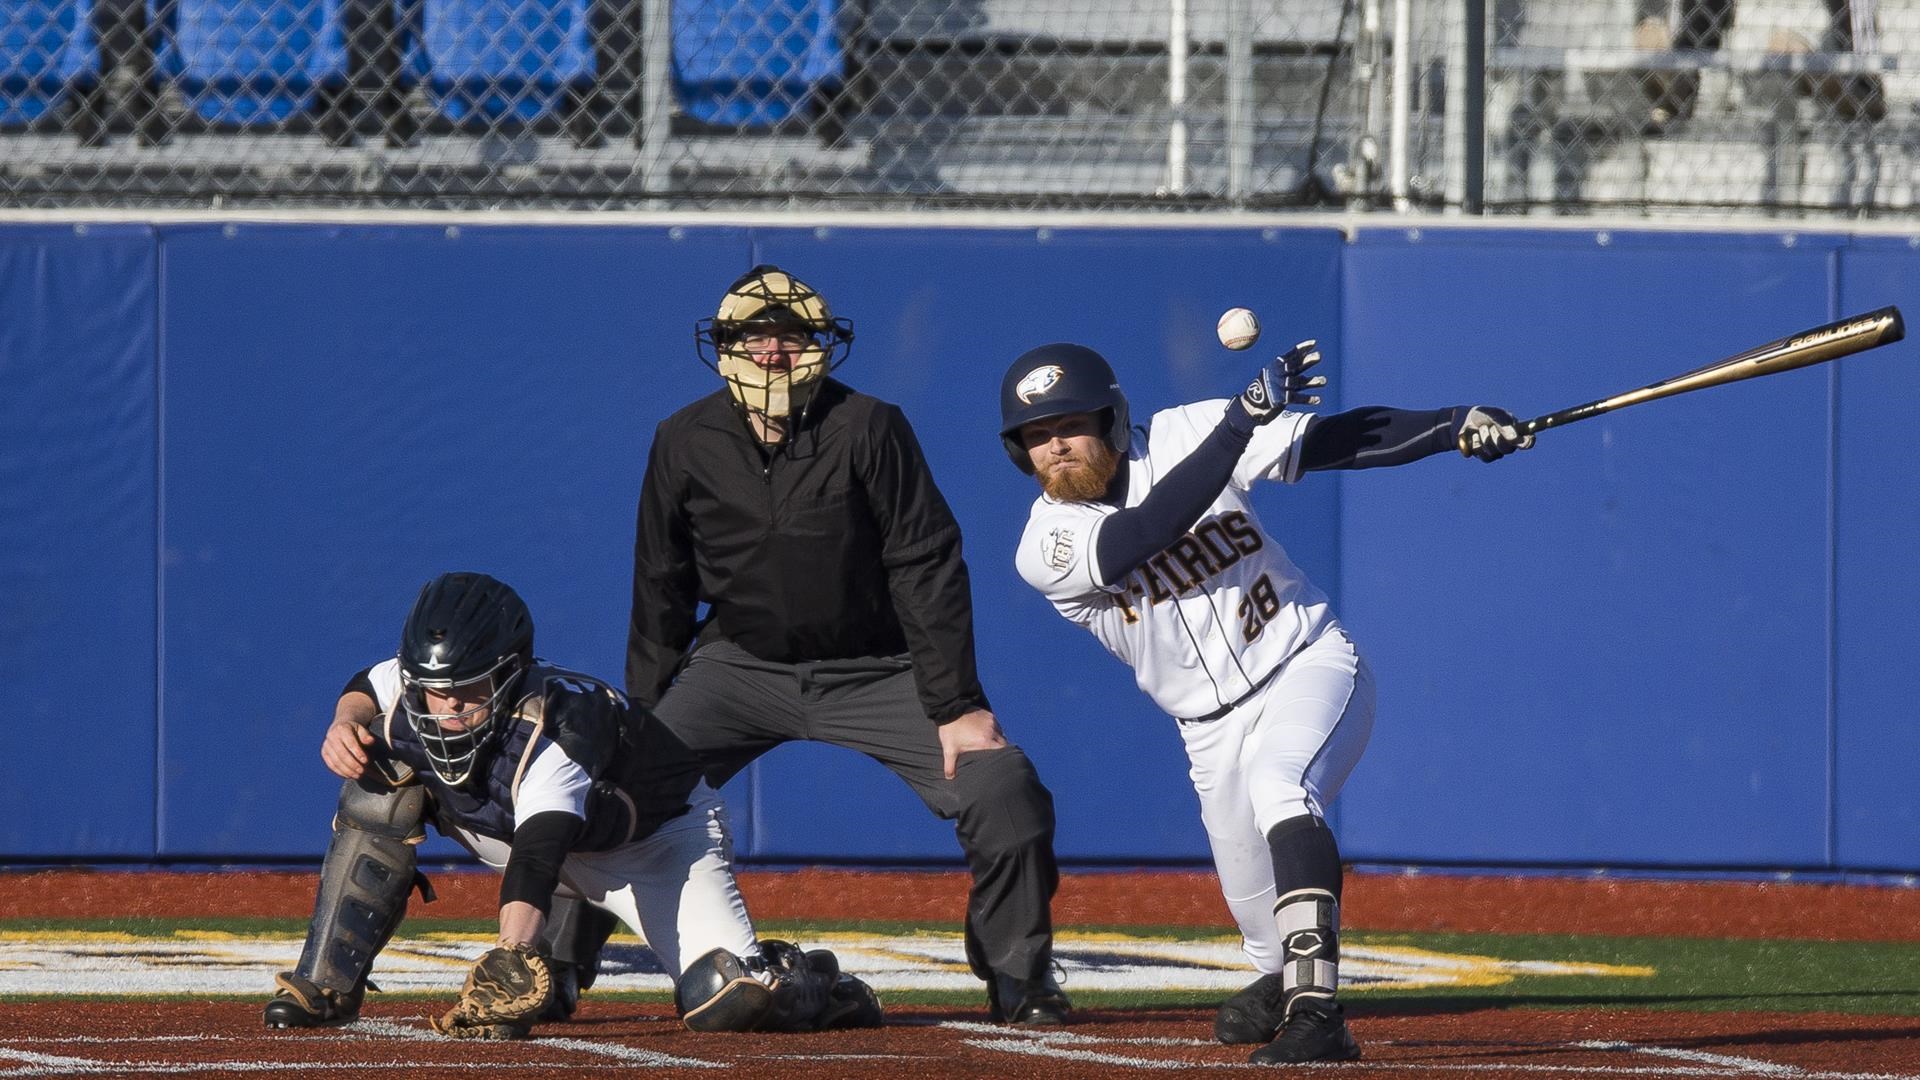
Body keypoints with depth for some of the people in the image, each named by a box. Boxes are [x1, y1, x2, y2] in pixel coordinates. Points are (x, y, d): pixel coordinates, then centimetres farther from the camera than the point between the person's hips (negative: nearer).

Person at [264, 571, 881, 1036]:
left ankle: (813, 986, 11)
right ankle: (324, 986, -6)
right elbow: (367, 687, 5)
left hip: (658, 836, -6)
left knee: (730, 1001, -28)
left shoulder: (556, 724, -41)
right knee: (382, 774, -17)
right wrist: (345, 724, -18)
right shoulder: (413, 693, -22)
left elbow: (537, 857, -55)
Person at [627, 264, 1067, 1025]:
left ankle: (1021, 984, 2)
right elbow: (662, 593, 4)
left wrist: (955, 705, -18)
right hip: (741, 668, 2)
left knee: (1006, 791, -18)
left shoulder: (868, 429, -13)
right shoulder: (685, 443, -5)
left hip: (874, 671, -2)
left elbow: (928, 568, -13)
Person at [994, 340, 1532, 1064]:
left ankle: (1317, 1014, -41)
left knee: (1277, 788, -34)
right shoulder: (1045, 549, -10)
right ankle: (1283, 985, 44)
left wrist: (1454, 427, -23)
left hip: (1308, 669, -3)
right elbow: (1153, 531, -28)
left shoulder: (1182, 436, -7)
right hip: (1215, 728, 3)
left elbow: (1337, 440, -9)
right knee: (1268, 936, 6)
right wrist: (1243, 419, -31)